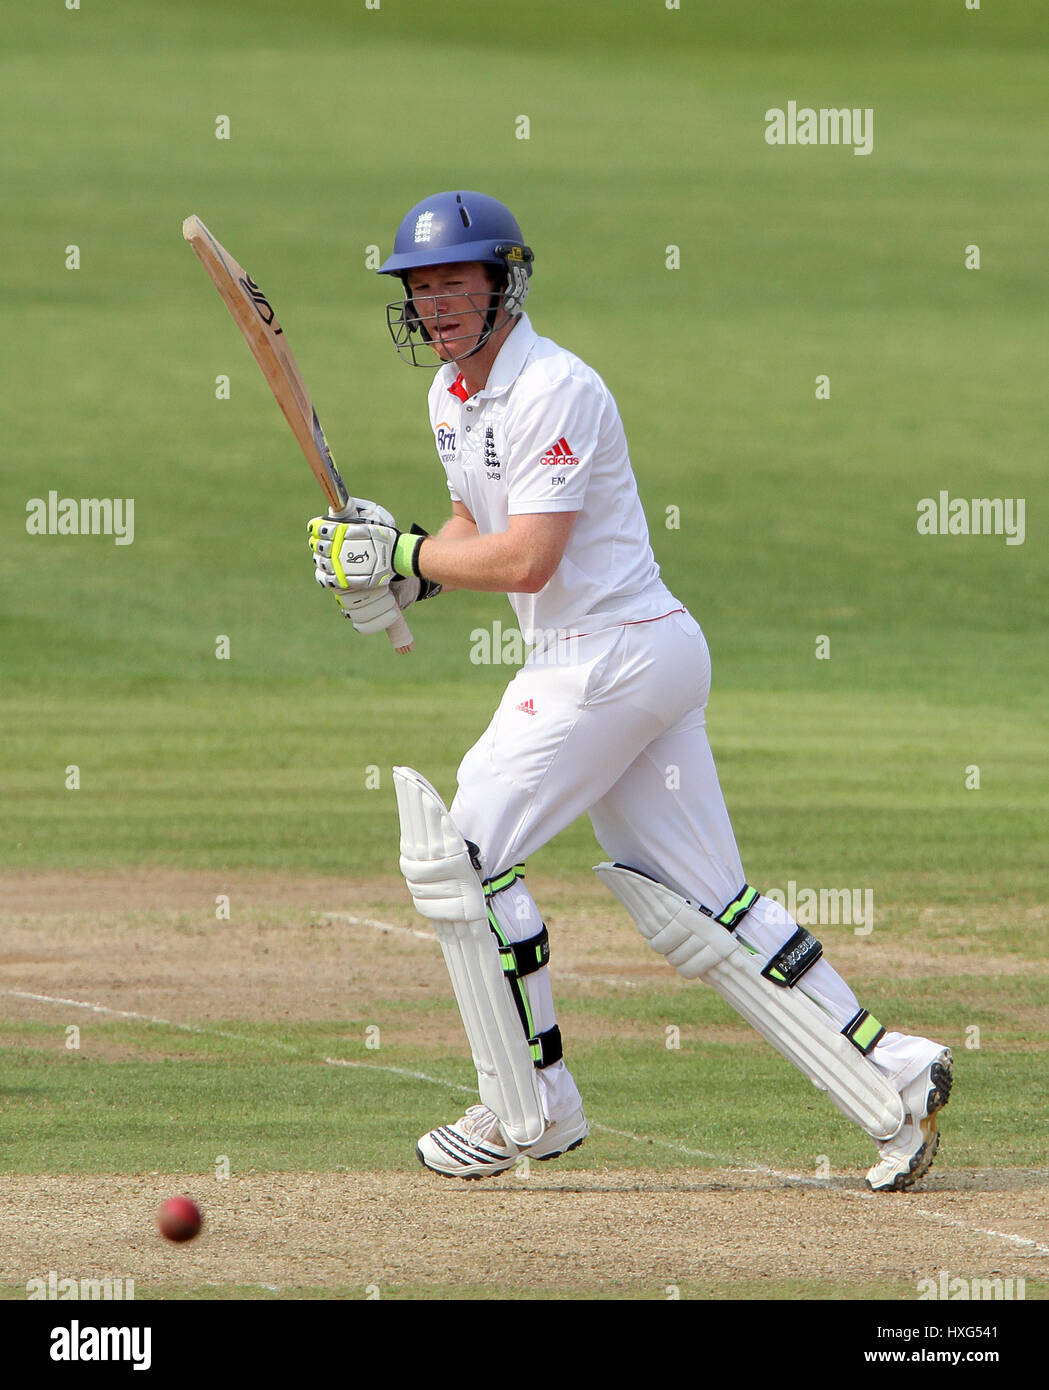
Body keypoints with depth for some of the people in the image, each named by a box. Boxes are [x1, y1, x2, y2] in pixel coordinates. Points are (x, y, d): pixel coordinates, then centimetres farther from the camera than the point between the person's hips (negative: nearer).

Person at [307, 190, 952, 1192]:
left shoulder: (553, 392, -17)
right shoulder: (452, 391, 13)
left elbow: (526, 560, -23)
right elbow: (476, 525, 24)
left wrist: (404, 554, -14)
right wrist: (396, 575, 5)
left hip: (614, 652, -10)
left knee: (457, 850, -8)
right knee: (695, 904, 7)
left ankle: (530, 1109, 0)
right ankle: (890, 1081, 6)